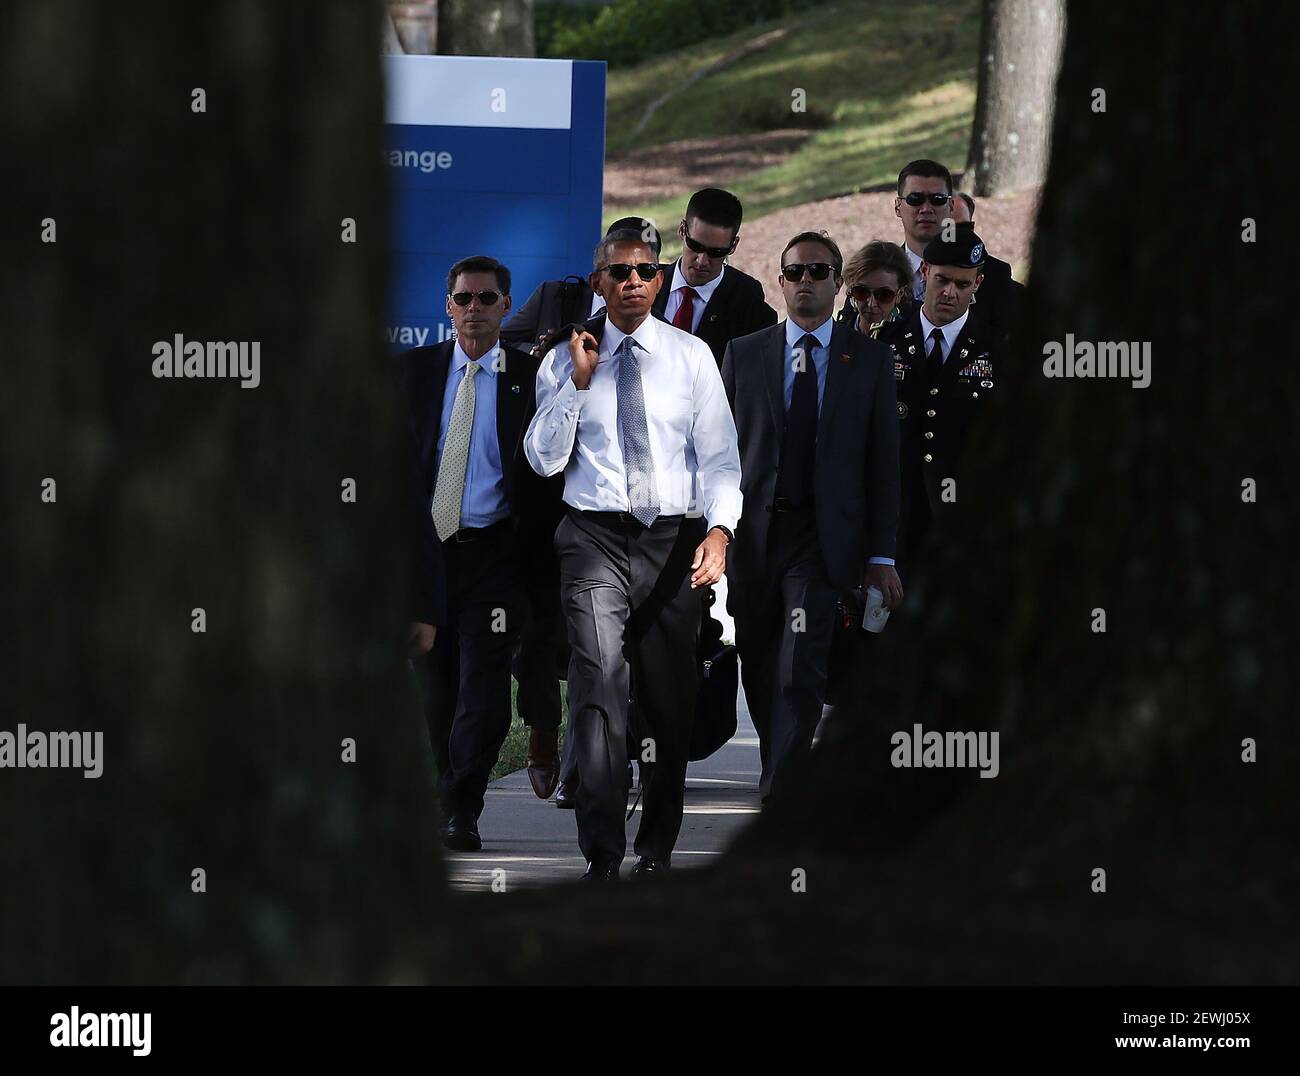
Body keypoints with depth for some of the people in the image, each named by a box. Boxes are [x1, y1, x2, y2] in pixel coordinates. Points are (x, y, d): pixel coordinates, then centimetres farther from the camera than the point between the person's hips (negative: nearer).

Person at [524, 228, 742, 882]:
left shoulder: (691, 356, 5)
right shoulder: (566, 361, 6)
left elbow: (719, 455, 1)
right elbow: (544, 459, 2)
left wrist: (719, 529, -15)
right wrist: (578, 383, -8)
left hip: (673, 536, 1)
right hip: (595, 535, -1)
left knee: (670, 699, 7)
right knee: (599, 686, -17)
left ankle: (657, 848, 21)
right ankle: (602, 856, -20)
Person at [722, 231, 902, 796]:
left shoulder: (870, 358, 6)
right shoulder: (745, 353, 9)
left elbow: (884, 459, 5)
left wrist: (882, 554, 0)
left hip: (825, 537, -2)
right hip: (753, 532, 2)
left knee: (800, 674, -15)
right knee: (759, 675, 8)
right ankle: (782, 779, 25)